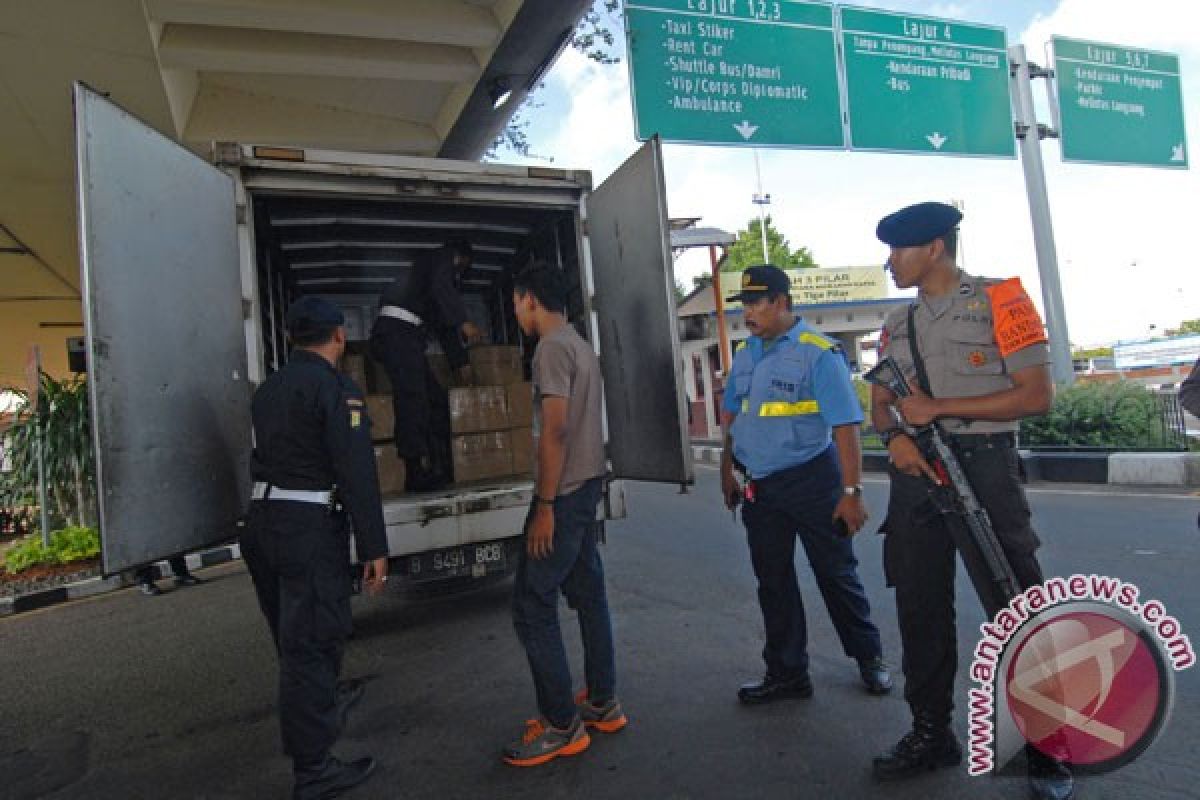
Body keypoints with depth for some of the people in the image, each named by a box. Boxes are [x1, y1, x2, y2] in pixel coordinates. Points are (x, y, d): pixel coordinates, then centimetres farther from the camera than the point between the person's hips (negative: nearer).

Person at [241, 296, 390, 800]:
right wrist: (374, 548, -17)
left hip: (263, 521, 9)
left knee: (294, 635, 23)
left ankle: (321, 706, 46)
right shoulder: (337, 389, -14)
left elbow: (265, 460, 18)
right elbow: (357, 474, -19)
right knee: (312, 640, 0)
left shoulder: (269, 389, 12)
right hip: (311, 529, -8)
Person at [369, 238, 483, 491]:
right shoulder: (444, 258, 10)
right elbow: (441, 287, -15)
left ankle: (440, 469, 6)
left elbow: (443, 326, 34)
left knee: (437, 399, 6)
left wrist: (459, 362, 32)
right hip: (398, 331, -10)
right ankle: (419, 474, -19)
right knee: (412, 399, -16)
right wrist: (464, 322, -19)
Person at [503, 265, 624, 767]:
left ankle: (561, 725, 6)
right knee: (588, 594, 15)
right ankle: (602, 704, 25)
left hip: (565, 493, -10)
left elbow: (555, 430, -22)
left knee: (532, 605, -3)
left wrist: (545, 505, -19)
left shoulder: (552, 348, -14)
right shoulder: (581, 346, 15)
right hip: (589, 486, 10)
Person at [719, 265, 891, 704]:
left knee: (836, 574, 9)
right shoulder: (744, 353, 6)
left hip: (811, 480, -6)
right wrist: (727, 471, 15)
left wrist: (851, 491, -21)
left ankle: (869, 658, 34)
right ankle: (786, 674, 28)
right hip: (759, 485, 6)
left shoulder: (818, 353, -14)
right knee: (773, 582, 13)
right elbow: (730, 415, 16)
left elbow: (845, 425, -18)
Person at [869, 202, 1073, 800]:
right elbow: (880, 403, 15)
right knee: (920, 609, 11)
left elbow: (1036, 395, -10)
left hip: (981, 469, -5)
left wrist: (939, 407, -14)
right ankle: (931, 734, 27)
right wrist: (895, 436, -7)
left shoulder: (998, 300, -4)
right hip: (914, 475, 6)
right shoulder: (896, 325, 13)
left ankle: (1046, 750, 20)